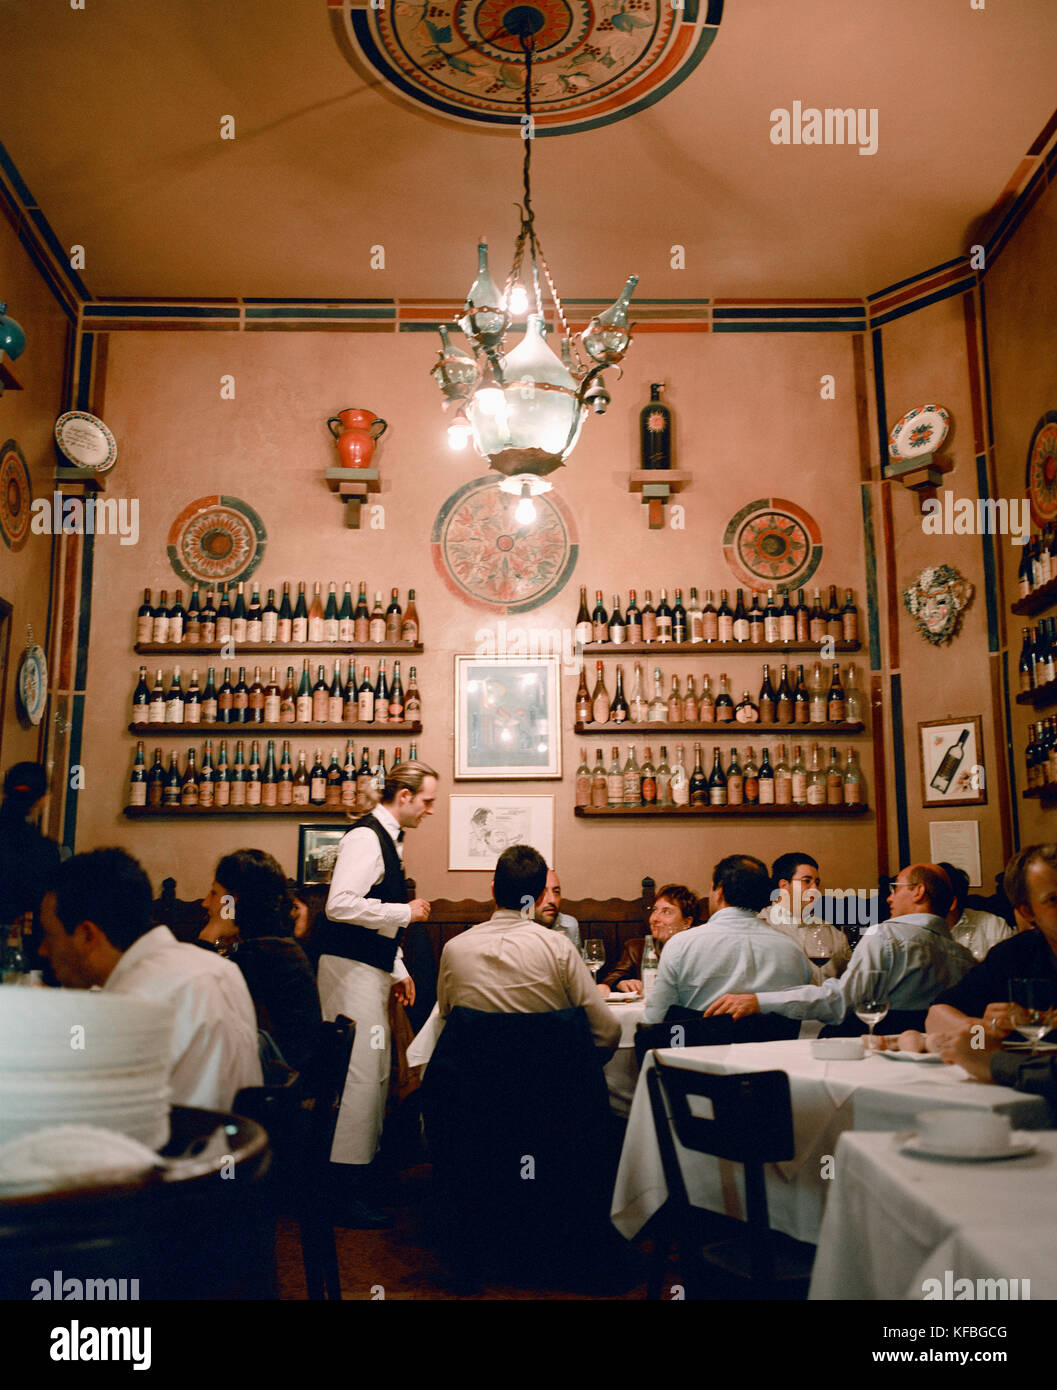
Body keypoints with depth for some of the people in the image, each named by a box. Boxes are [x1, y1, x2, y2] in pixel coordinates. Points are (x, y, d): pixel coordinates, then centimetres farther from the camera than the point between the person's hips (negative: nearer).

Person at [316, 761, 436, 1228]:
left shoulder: (388, 838, 16)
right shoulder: (365, 838, -16)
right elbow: (341, 905, -27)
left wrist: (398, 971, 19)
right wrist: (406, 911, -17)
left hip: (372, 969, 10)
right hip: (350, 967, -10)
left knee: (377, 1071, 15)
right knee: (358, 1072, -8)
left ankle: (364, 1167, 27)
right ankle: (349, 1197, 1)